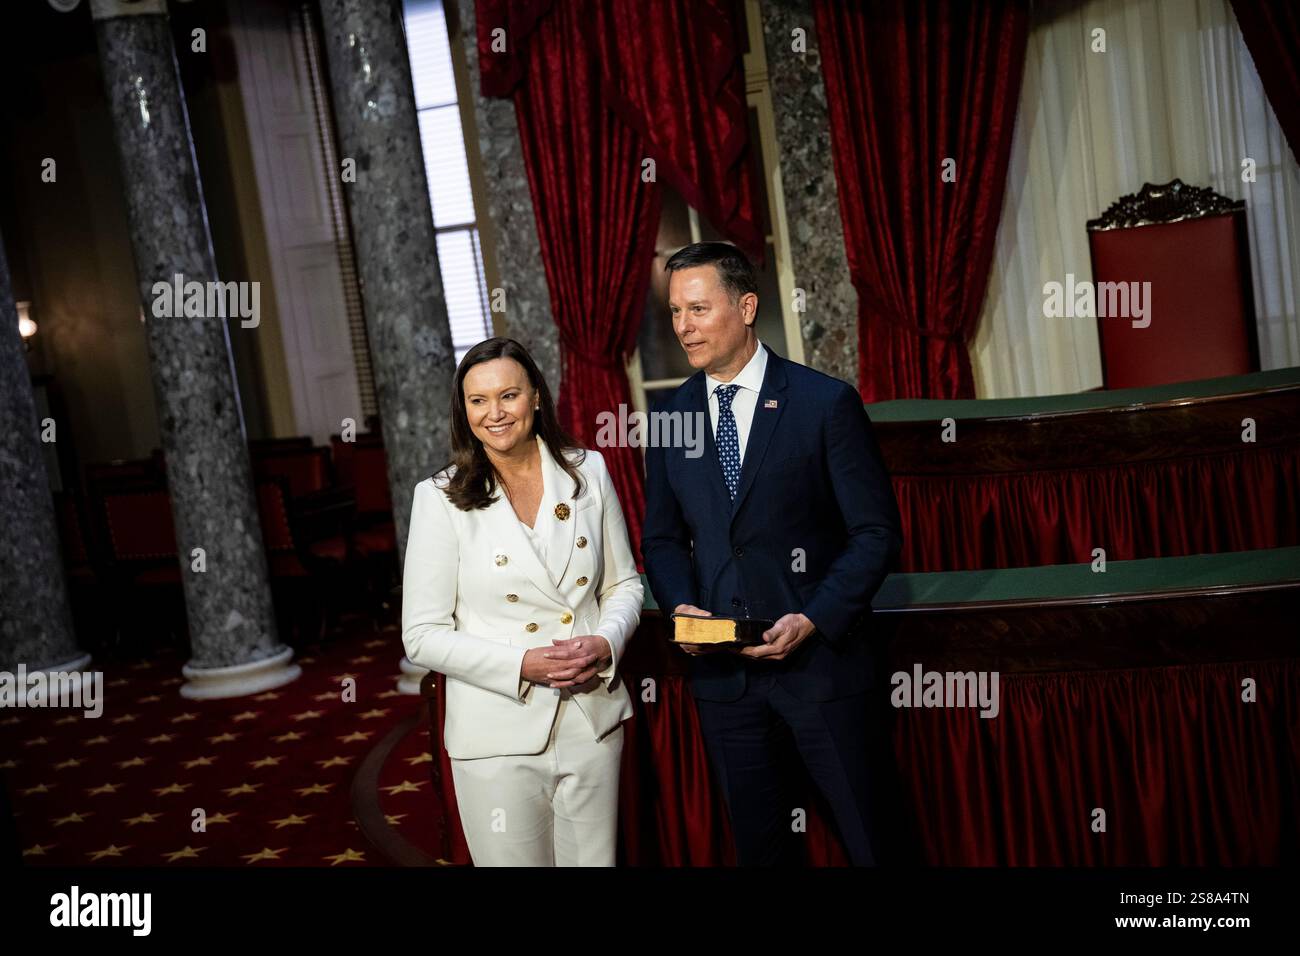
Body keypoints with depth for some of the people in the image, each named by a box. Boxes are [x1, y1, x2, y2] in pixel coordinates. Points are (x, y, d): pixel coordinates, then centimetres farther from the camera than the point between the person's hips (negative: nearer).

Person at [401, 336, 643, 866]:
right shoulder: (441, 498, -6)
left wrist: (606, 642, -10)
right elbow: (423, 635, -7)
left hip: (593, 722, 3)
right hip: (500, 736, -3)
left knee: (595, 859, 15)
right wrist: (522, 664, -18)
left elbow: (623, 584, 10)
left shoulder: (588, 471, 2)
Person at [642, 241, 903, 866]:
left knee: (865, 836, 8)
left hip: (817, 657, -4)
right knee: (756, 840, 16)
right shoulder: (670, 416, 5)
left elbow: (876, 531, -7)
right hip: (719, 668, 4)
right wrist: (681, 605, -6)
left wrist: (814, 620, -17)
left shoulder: (827, 403, -8)